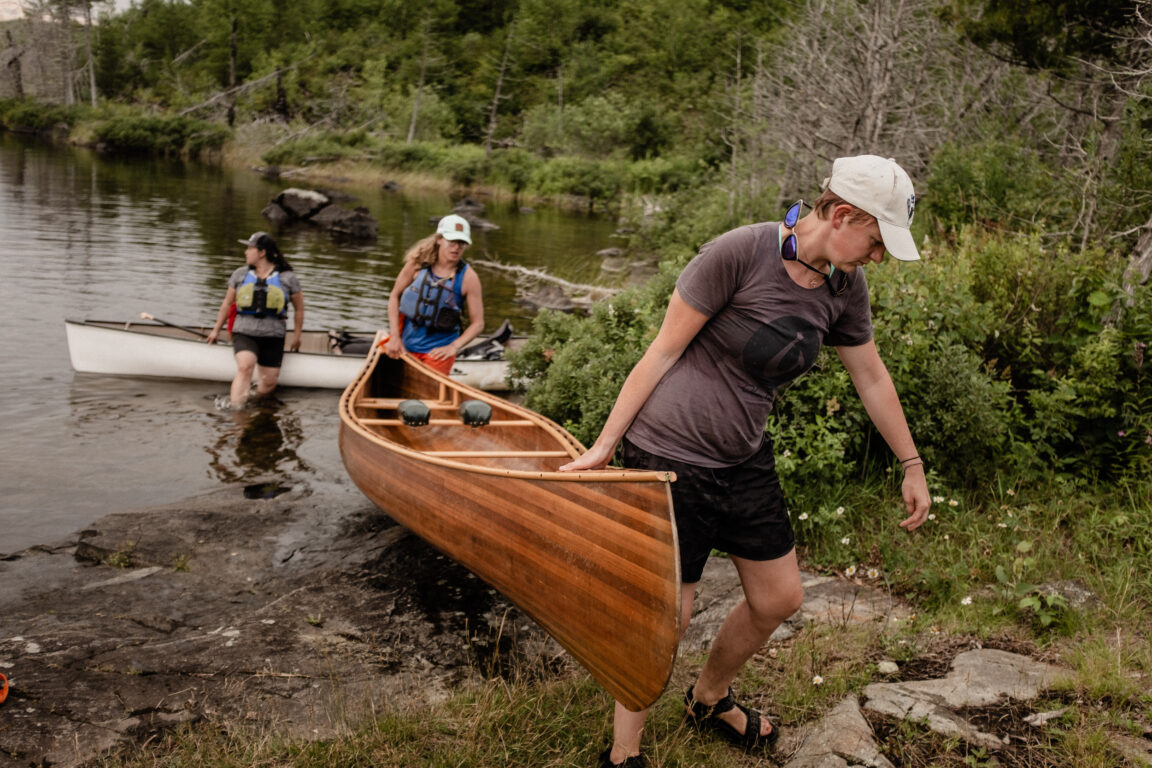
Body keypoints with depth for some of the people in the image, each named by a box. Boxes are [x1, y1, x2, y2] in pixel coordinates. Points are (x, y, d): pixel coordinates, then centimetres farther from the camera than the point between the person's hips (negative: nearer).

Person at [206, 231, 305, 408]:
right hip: (244, 333, 0)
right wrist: (216, 330, 23)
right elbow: (227, 303, 19)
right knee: (245, 366, -28)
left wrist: (296, 337, 13)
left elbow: (299, 309, 12)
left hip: (273, 336, 0)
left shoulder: (288, 278, 2)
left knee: (268, 384, -1)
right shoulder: (240, 275, 8)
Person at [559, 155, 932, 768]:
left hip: (743, 459, 8)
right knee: (666, 617, 0)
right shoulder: (739, 253, -21)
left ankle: (709, 700, 44)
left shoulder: (843, 286, 1)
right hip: (670, 456, -7)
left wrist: (911, 467, 20)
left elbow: (871, 377, 14)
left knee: (779, 599, 16)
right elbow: (663, 352, -16)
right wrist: (602, 447, -13)